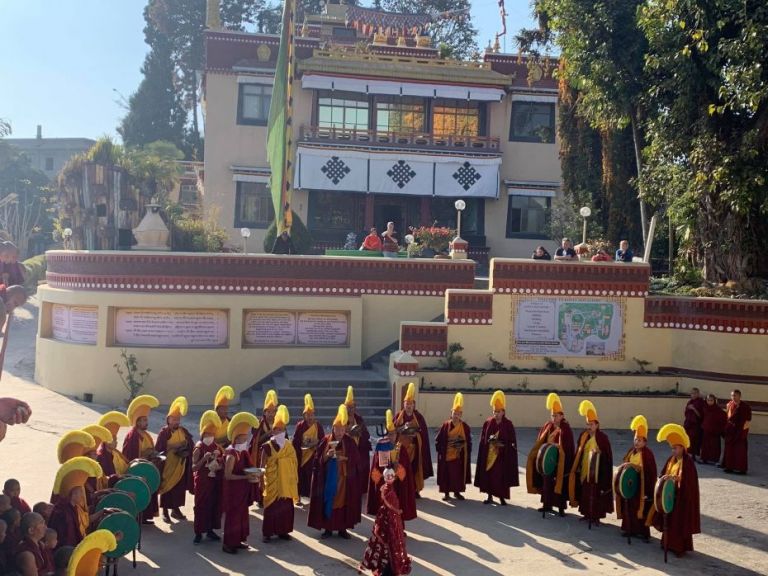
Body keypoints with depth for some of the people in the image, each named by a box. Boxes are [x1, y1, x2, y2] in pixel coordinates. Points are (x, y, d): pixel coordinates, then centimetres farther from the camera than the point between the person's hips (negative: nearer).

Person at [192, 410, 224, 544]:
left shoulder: (218, 448, 6)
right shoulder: (198, 448, -7)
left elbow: (222, 464, 18)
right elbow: (194, 467, -12)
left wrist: (220, 465, -4)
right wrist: (204, 459, -24)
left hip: (215, 481, 5)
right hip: (202, 481, -5)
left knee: (215, 504, 8)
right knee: (201, 506, 0)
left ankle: (210, 529, 21)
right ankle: (199, 532, 9)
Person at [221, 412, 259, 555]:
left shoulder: (243, 452, 6)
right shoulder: (231, 454, -20)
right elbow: (228, 475, -23)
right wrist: (246, 477, -26)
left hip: (242, 489, 9)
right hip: (233, 490, -9)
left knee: (242, 514, 15)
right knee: (232, 515, 0)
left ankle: (238, 540, 27)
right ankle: (228, 543, 11)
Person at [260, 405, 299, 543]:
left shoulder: (289, 446, 5)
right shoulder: (267, 446, -8)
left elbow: (294, 463, 10)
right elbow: (263, 465, -4)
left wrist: (294, 479, 8)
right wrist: (261, 479, -6)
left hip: (286, 482, 4)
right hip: (272, 481, -4)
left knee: (286, 506, 8)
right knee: (271, 506, 0)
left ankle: (282, 531, 20)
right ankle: (267, 533, 8)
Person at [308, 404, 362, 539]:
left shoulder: (350, 442, 1)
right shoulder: (325, 441, 1)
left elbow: (356, 460, 1)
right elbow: (319, 460, 0)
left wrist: (345, 458, -15)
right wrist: (328, 455, -19)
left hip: (344, 478, 0)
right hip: (328, 478, 0)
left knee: (343, 502, 2)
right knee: (328, 501, 0)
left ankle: (342, 528, 12)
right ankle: (328, 528, 10)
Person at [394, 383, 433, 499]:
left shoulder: (419, 417, 4)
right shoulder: (399, 416, 3)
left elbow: (424, 431, 3)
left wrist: (416, 432, -14)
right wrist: (402, 429, -17)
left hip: (415, 447, 1)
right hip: (402, 446, -1)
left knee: (415, 467, 2)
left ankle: (416, 490, 11)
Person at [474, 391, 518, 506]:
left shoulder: (508, 424, -3)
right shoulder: (488, 423, 3)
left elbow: (512, 441, -3)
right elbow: (483, 439, 6)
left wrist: (502, 444, -17)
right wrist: (489, 439, -13)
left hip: (503, 455, -2)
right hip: (489, 454, 2)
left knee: (501, 475, -1)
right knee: (488, 474, 3)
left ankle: (502, 497, 12)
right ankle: (490, 496, 15)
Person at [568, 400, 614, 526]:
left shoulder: (602, 437, -11)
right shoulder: (583, 436, 6)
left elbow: (607, 456, -10)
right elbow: (579, 452, 11)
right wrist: (577, 467, 7)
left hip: (597, 471, -6)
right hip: (584, 470, 6)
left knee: (596, 493, -2)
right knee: (585, 493, 12)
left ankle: (596, 516, 8)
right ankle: (587, 513, 24)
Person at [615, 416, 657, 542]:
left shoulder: (647, 454, -12)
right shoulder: (631, 451, 9)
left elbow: (651, 471, -15)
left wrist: (639, 468, -24)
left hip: (641, 486, -7)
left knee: (640, 508, -2)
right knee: (629, 507, 11)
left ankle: (643, 532, 7)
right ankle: (629, 528, 22)